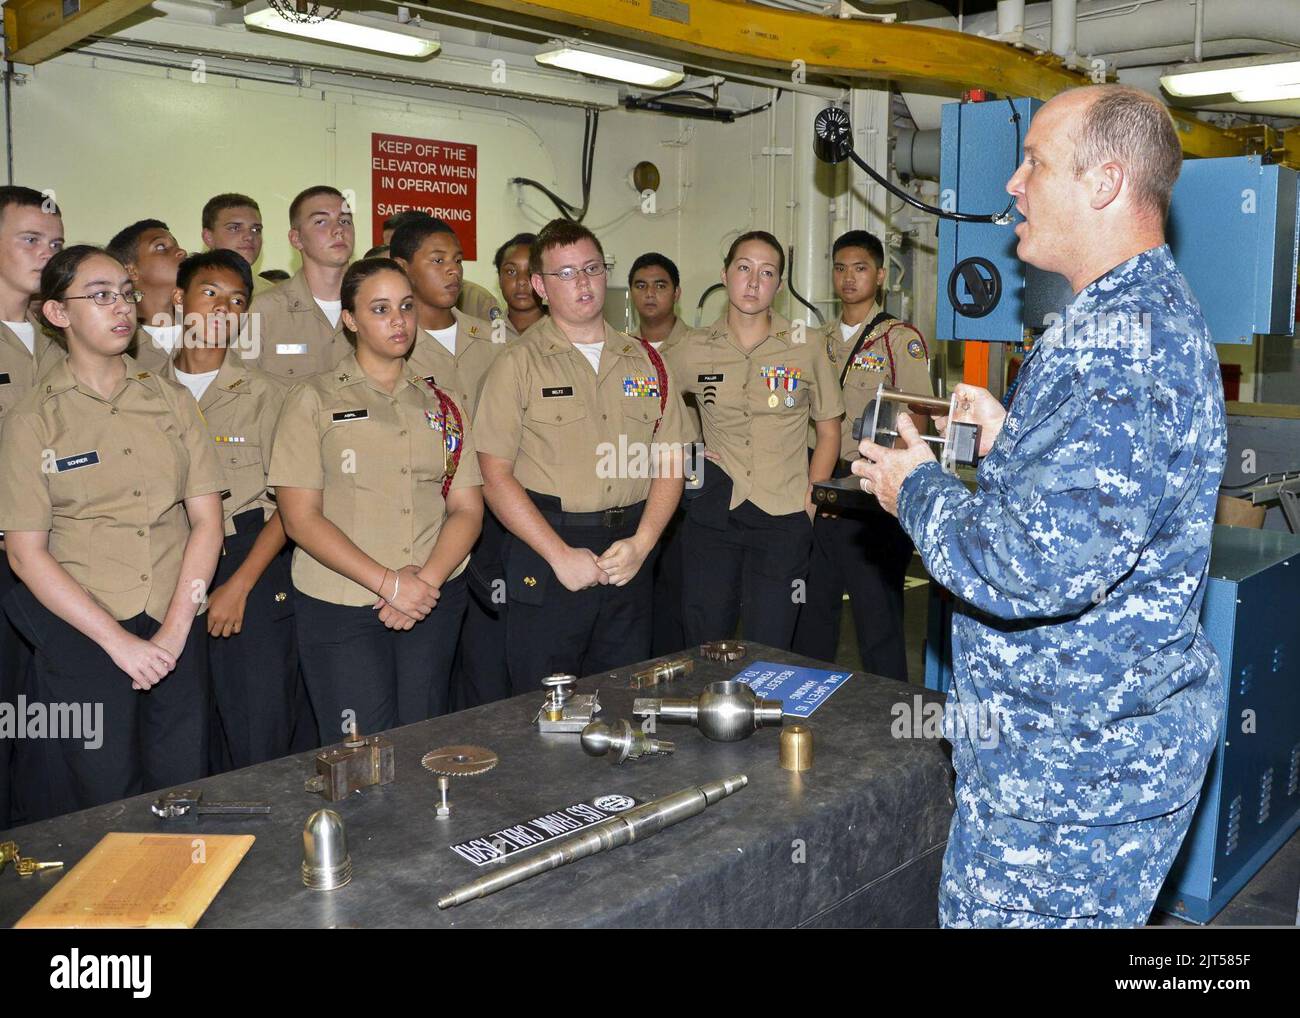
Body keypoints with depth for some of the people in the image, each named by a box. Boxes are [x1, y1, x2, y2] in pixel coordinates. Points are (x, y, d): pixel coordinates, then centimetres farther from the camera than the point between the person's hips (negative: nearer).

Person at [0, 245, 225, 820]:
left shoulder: (173, 401, 7)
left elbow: (206, 518, 2)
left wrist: (175, 628, -8)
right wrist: (119, 641, -12)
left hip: (176, 630, 2)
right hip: (82, 635, -2)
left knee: (184, 796, 6)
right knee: (103, 802, 6)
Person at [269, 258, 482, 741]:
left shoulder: (441, 405, 12)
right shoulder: (314, 400, 0)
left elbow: (467, 507, 6)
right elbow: (300, 519, -7)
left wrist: (427, 579, -11)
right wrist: (387, 582, -15)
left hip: (434, 601, 3)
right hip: (340, 607, -3)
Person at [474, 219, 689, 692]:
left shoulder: (645, 361, 10)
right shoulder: (518, 363, -2)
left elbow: (669, 463, 9)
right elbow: (496, 476, -8)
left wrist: (641, 544, -6)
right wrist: (561, 555, -14)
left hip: (629, 558, 4)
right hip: (545, 550, -3)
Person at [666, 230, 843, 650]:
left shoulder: (805, 348, 1)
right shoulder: (693, 351, 3)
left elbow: (828, 432, 8)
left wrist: (809, 501, -1)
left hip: (783, 520, -1)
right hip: (713, 511, 1)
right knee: (704, 647, 7)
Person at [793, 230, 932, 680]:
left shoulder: (901, 340, -4)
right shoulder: (822, 342, 15)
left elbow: (917, 425, -10)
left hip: (873, 499, -6)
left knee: (878, 620, 0)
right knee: (811, 613, 13)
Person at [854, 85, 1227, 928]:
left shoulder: (1121, 337, -26)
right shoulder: (1154, 308, 11)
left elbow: (1036, 565, -33)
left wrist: (917, 489, -16)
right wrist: (1012, 440, 10)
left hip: (1078, 761, -10)